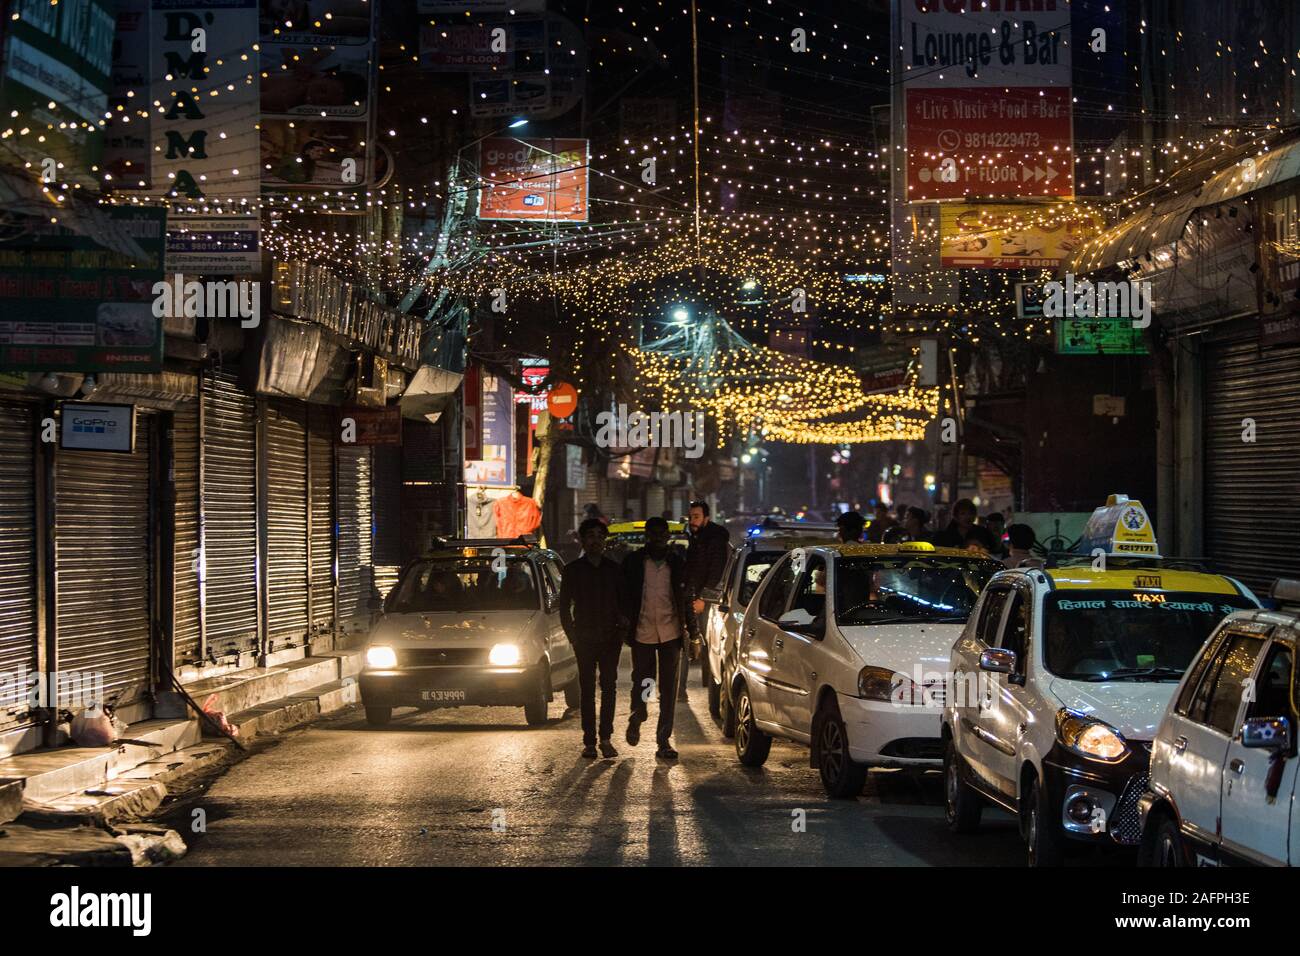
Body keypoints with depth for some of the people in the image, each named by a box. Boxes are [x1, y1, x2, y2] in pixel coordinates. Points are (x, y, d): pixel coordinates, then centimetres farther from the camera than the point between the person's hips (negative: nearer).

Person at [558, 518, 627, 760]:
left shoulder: (613, 569, 9)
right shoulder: (573, 570, 5)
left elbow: (623, 602, 13)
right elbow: (564, 606, 7)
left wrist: (622, 629, -2)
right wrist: (572, 635, -1)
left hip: (610, 638, 1)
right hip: (585, 639, -1)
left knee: (609, 687, 1)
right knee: (587, 690, -1)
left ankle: (606, 738, 6)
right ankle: (589, 742, 1)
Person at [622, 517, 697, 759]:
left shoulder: (677, 562, 6)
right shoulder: (633, 562, 1)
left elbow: (685, 598, 12)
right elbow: (625, 597, 4)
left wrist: (691, 629, 7)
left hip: (670, 632, 1)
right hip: (642, 632, -1)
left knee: (669, 689, 1)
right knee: (642, 682, 7)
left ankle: (664, 740, 6)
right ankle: (636, 719, 37)